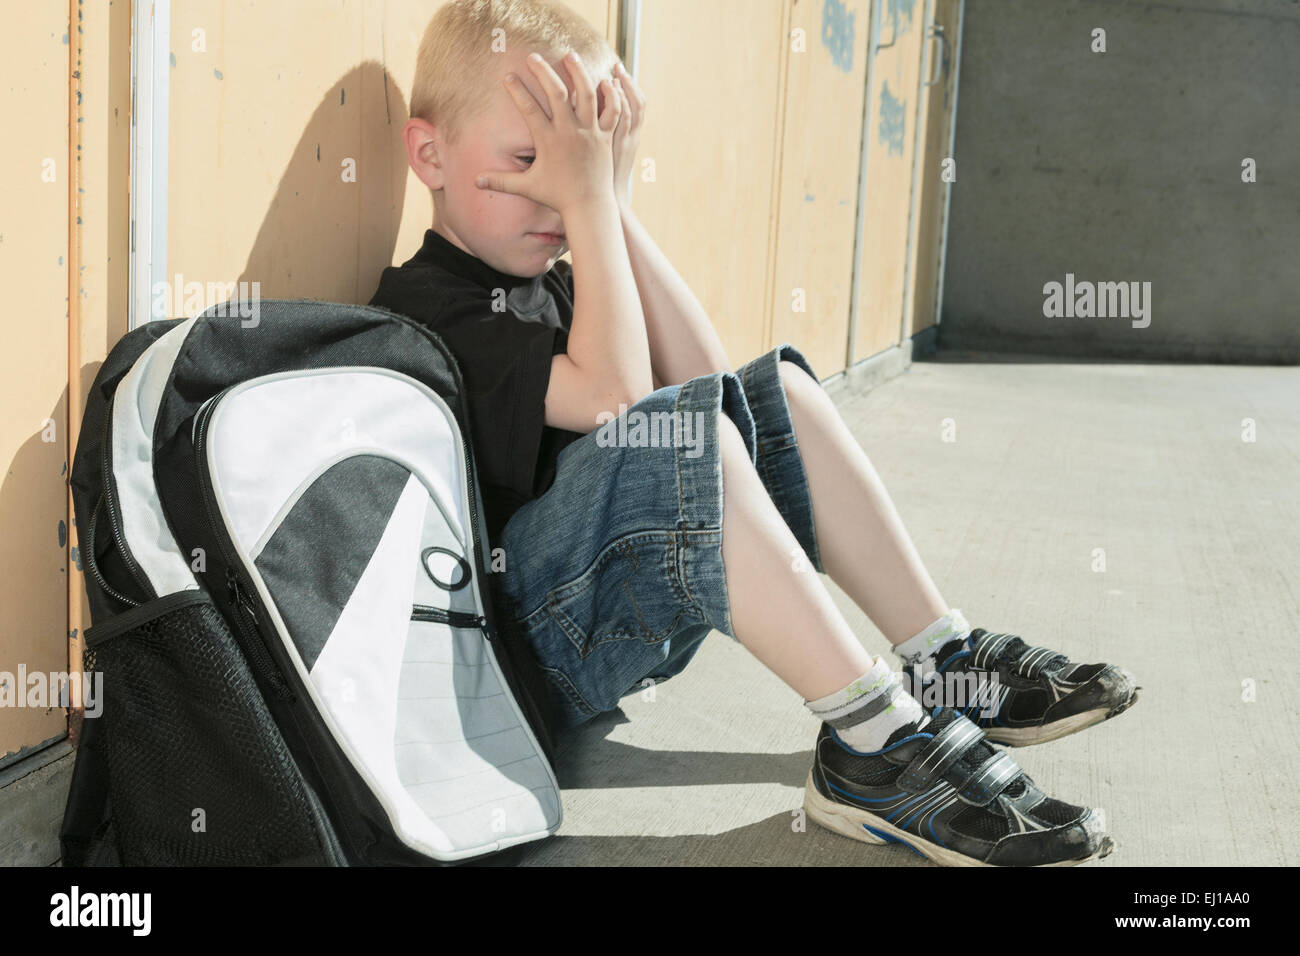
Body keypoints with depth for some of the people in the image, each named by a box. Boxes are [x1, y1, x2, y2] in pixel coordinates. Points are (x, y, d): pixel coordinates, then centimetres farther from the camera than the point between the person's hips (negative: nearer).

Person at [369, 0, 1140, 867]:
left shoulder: (548, 283, 17)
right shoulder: (424, 303, -12)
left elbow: (706, 375, 4)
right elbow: (612, 397, -24)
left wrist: (612, 197, 0)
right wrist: (590, 197, -17)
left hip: (638, 612, 9)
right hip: (539, 643, -9)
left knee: (779, 389, 4)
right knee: (678, 430, -32)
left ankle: (946, 661, 0)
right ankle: (874, 742, -27)